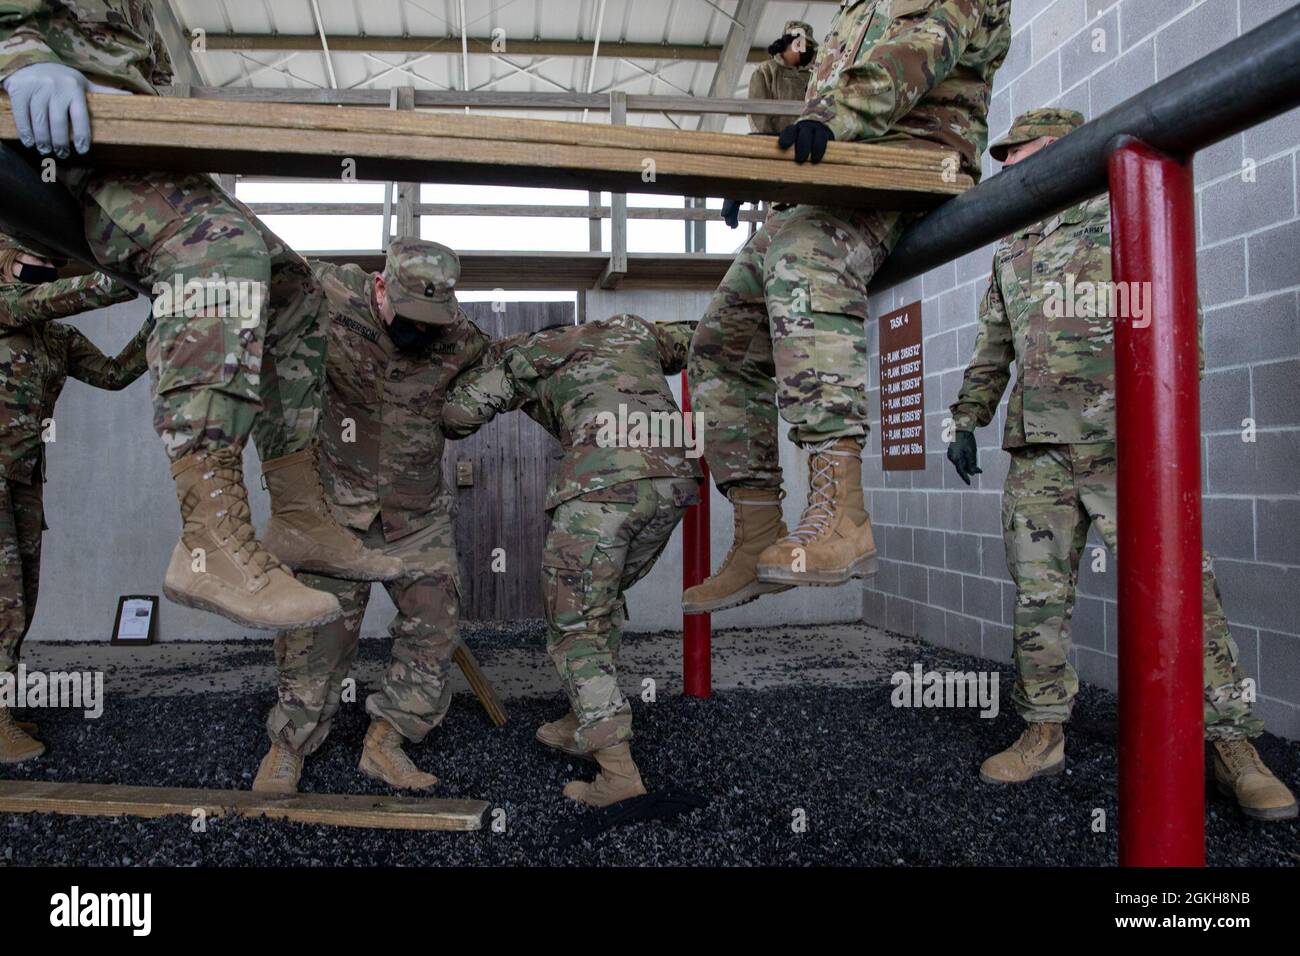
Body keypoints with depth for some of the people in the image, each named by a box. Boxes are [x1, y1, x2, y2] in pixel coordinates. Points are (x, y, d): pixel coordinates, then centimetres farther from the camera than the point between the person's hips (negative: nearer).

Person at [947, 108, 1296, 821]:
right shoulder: (1009, 251, 22)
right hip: (1036, 449, 5)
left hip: (1121, 441, -5)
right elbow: (992, 349, 25)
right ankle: (1044, 734, 14)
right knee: (1037, 596, 4)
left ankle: (1232, 746, 3)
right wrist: (966, 419, 16)